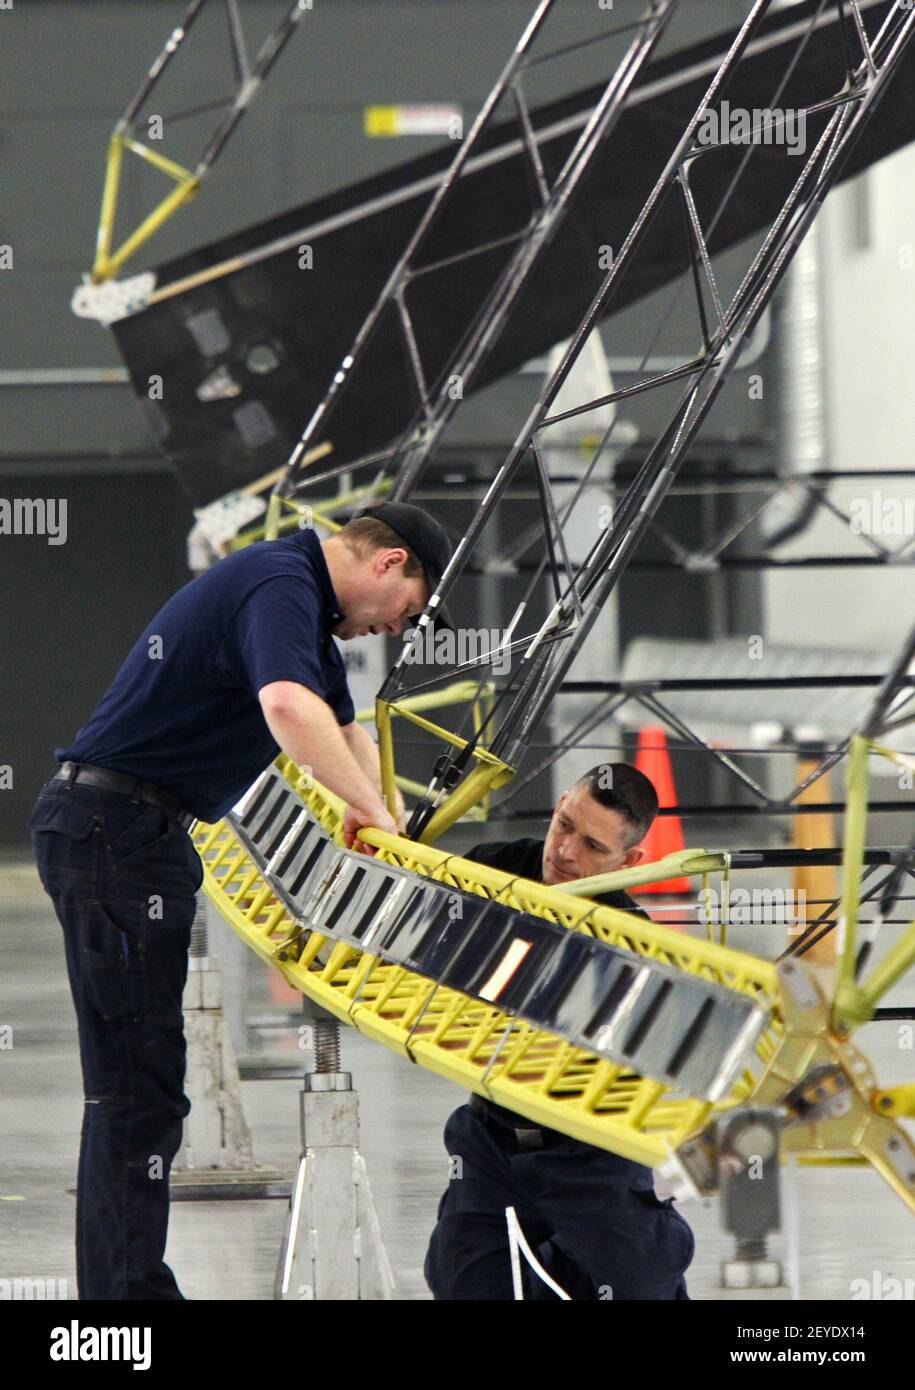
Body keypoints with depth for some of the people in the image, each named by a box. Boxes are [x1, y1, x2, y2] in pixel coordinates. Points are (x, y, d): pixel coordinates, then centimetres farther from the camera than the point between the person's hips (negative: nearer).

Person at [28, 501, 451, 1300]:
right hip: (115, 829, -11)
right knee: (139, 1080, -11)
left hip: (129, 834, 11)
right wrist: (371, 810, -26)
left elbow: (342, 728, 28)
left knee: (131, 1082, 14)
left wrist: (378, 821, 12)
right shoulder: (281, 584, -15)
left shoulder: (303, 601, 19)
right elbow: (288, 704, -34)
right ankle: (131, 1288, -11)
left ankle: (115, 1285, 19)